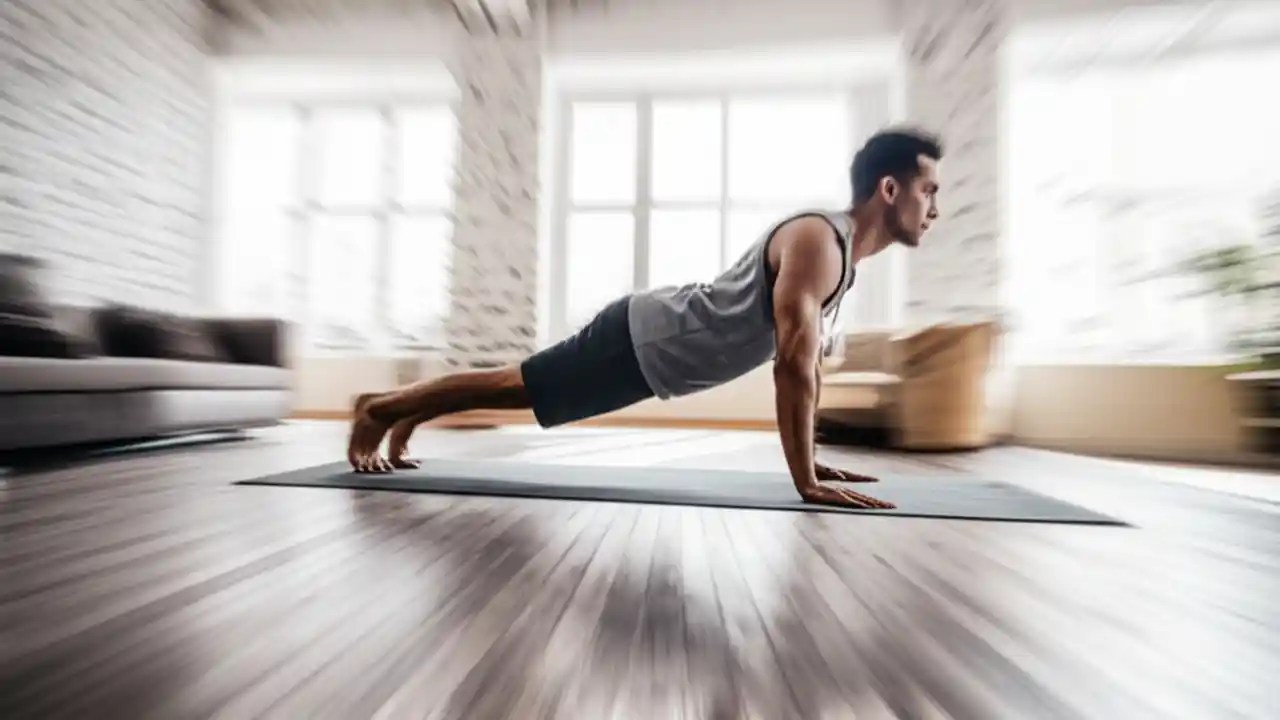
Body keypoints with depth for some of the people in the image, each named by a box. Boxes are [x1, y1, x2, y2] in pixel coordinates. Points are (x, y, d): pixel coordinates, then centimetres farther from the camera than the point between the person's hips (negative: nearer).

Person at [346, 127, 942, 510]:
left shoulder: (840, 253, 11)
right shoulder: (817, 241, -21)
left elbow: (810, 362, 15)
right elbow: (791, 363, -29)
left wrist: (812, 459, 15)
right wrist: (805, 481, -24)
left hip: (652, 339, 9)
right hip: (639, 341, -9)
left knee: (515, 388, 18)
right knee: (509, 387, 6)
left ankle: (403, 420, 39)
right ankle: (379, 409, 29)